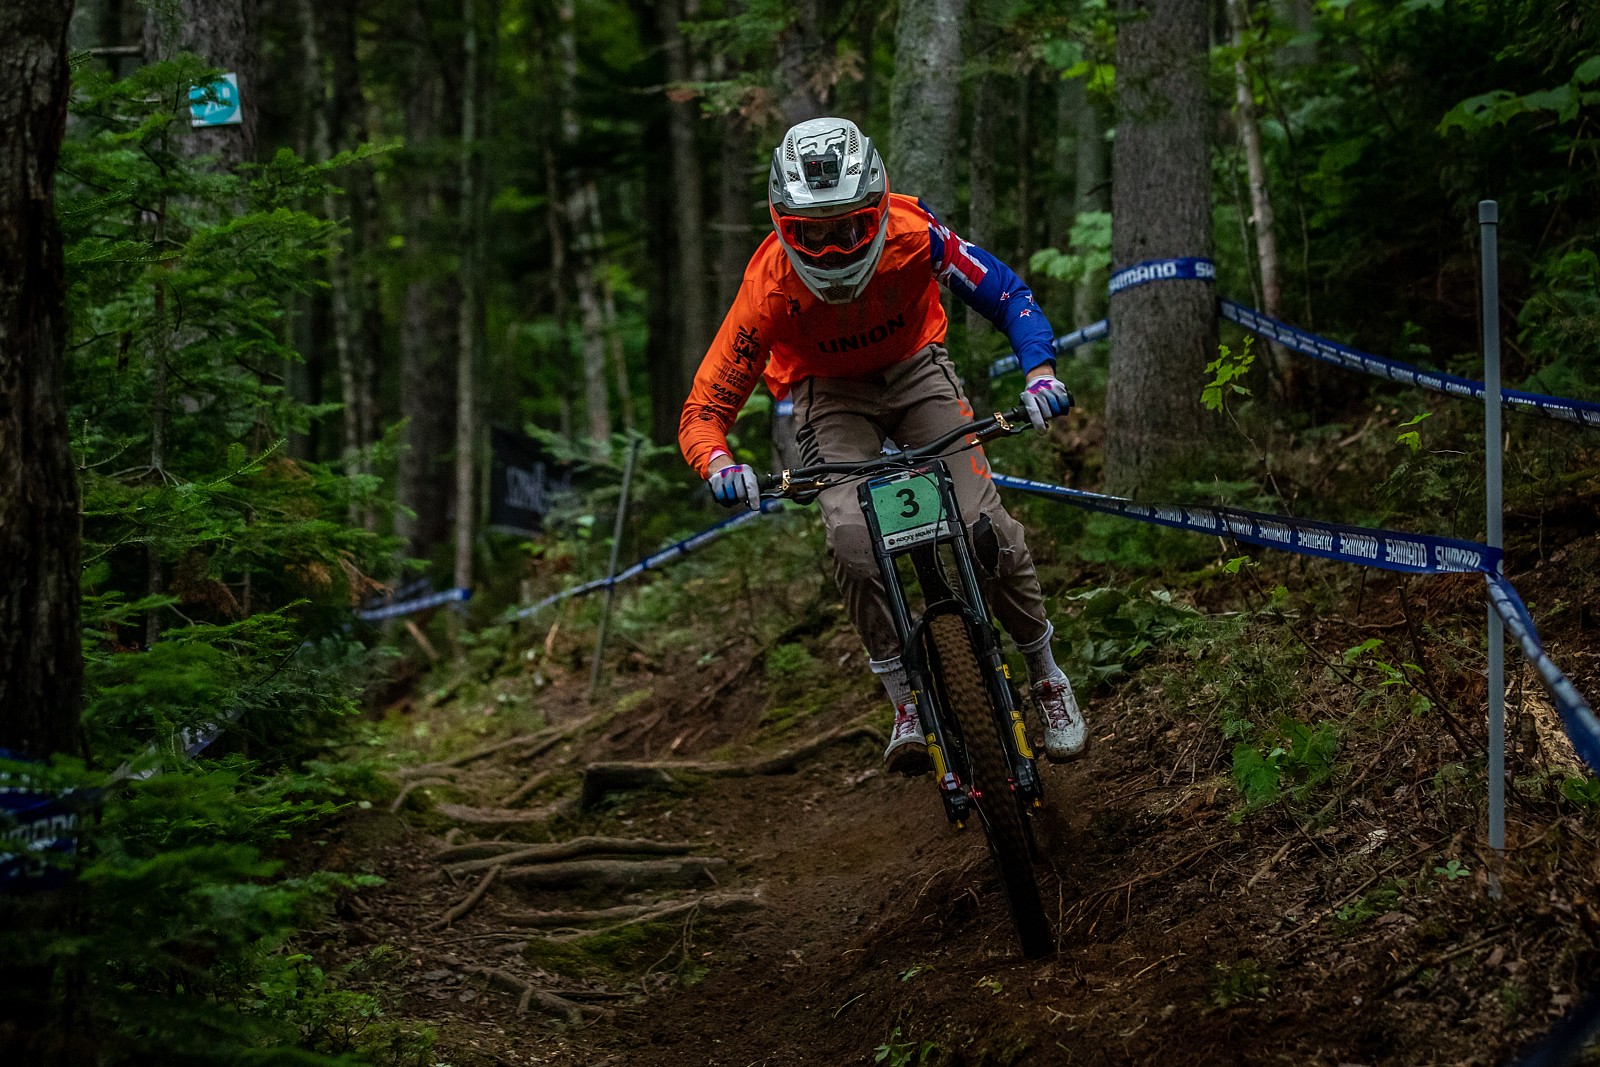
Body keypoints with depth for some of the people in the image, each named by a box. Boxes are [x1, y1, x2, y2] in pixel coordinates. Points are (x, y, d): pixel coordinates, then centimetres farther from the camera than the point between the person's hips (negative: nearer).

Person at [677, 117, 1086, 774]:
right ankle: (908, 707, -11)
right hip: (829, 392, -1)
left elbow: (1008, 296, -20)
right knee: (853, 539, -27)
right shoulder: (770, 284, -32)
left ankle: (1048, 682, 10)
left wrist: (1040, 373, -39)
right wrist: (720, 466, -50)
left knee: (987, 528, -14)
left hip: (914, 367, 1)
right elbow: (702, 412, -28)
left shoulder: (911, 233, -31)